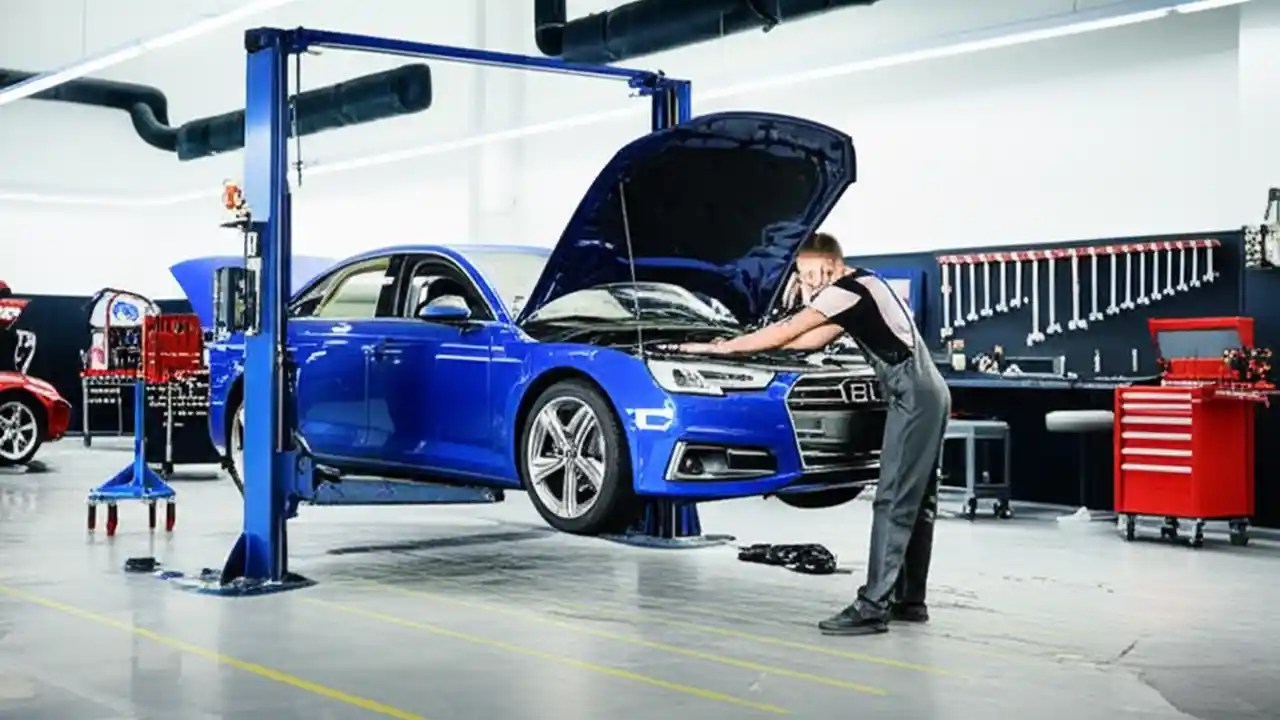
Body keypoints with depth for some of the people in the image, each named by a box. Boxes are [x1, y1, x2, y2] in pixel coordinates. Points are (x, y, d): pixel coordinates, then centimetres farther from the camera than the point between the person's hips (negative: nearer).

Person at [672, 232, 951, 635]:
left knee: (893, 503, -13)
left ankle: (873, 606, -15)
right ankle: (910, 600, 16)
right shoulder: (860, 291, 22)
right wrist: (748, 344, 20)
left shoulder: (849, 288, -8)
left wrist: (724, 348, -2)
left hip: (915, 396, -11)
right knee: (917, 502, 11)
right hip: (927, 393, 11)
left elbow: (787, 332, -8)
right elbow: (814, 340, 23)